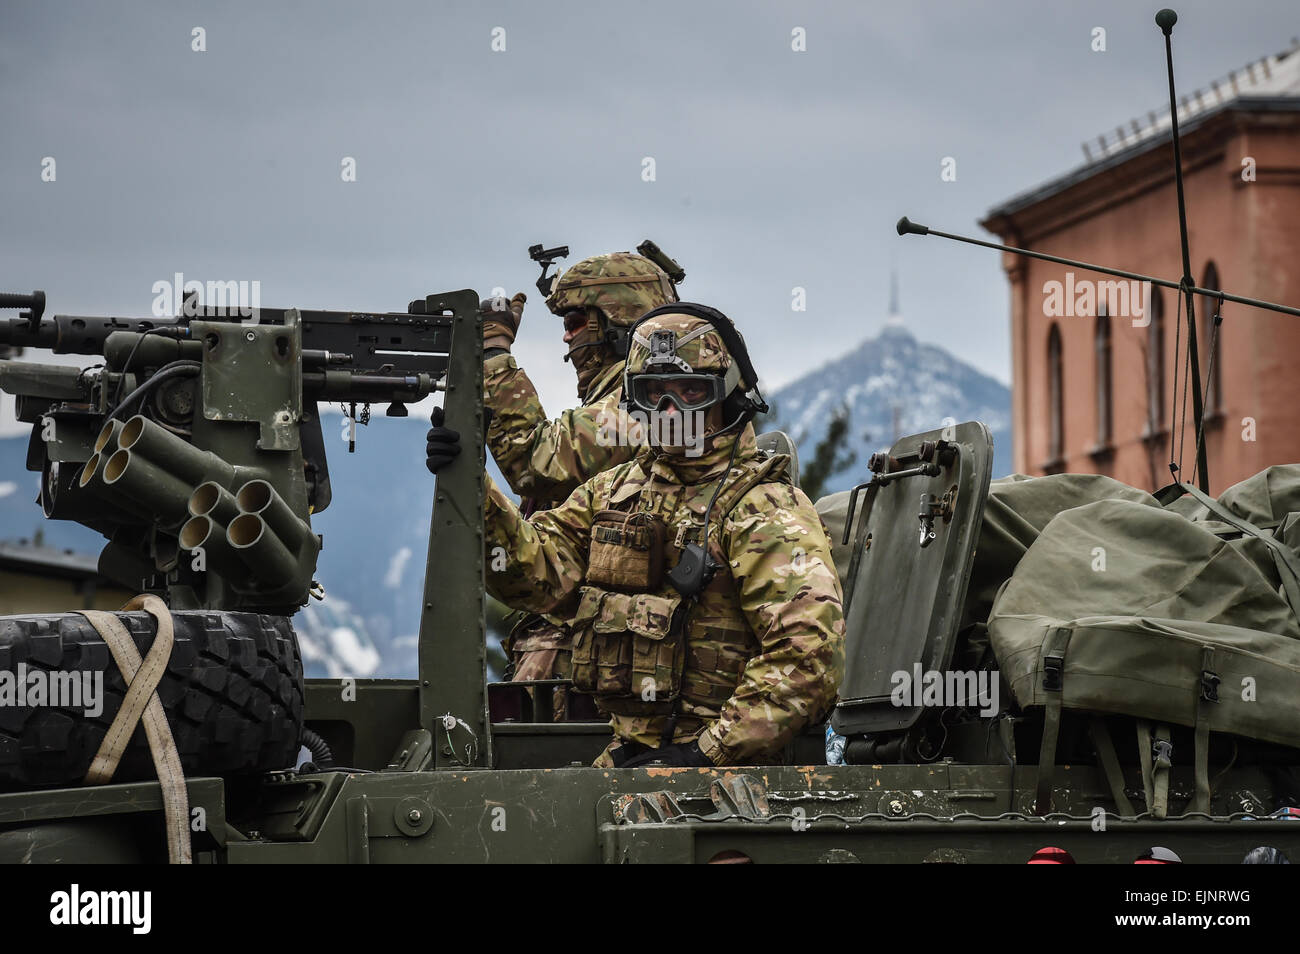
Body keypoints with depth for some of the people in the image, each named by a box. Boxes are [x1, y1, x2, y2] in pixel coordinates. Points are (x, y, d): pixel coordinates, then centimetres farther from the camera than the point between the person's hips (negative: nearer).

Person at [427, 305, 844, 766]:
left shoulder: (763, 508, -7)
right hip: (627, 754, 6)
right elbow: (538, 572, 5)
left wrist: (708, 752, -17)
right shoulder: (616, 490, 16)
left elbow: (809, 652, -16)